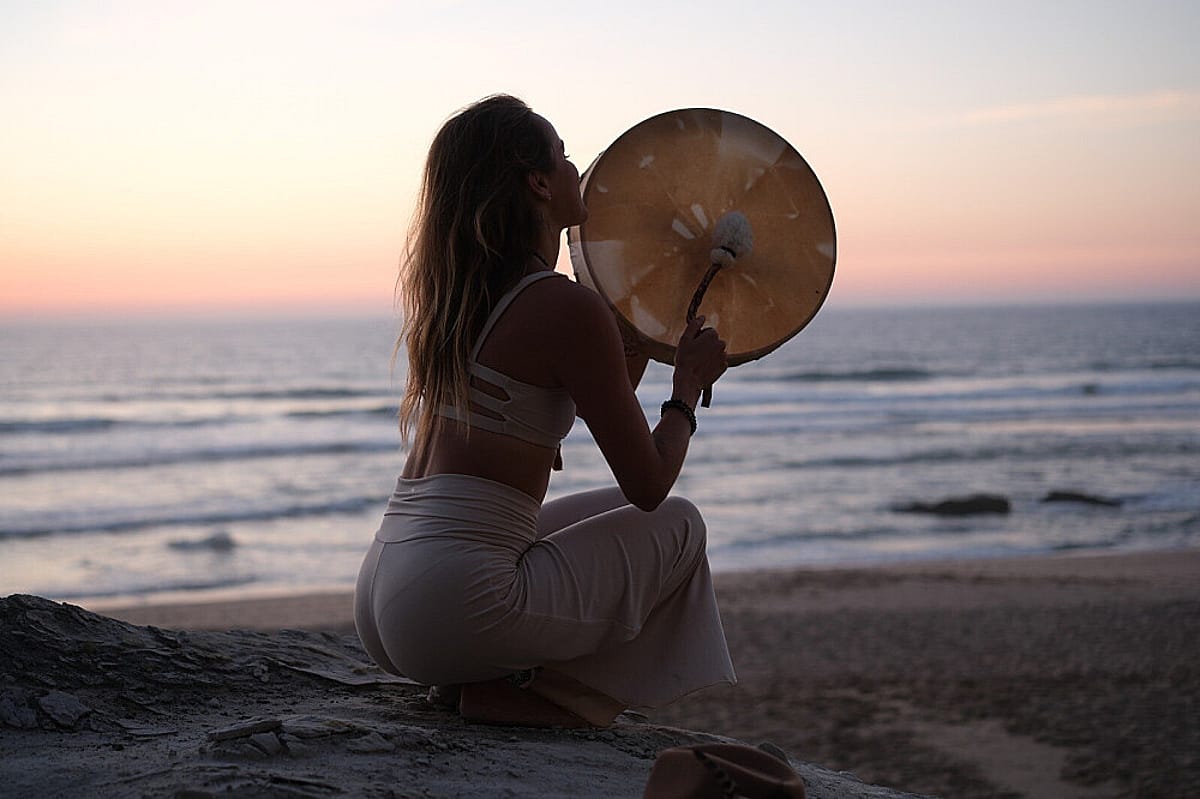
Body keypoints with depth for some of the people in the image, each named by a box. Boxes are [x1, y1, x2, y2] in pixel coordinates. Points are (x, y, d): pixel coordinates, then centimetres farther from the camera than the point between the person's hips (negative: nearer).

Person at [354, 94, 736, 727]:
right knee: (676, 526, 12)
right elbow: (648, 485, -5)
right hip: (458, 602, -8)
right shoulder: (567, 307, -12)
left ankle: (482, 678, 11)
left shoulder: (447, 296, 13)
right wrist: (690, 382, 12)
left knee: (612, 514, 27)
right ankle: (533, 689, 1)